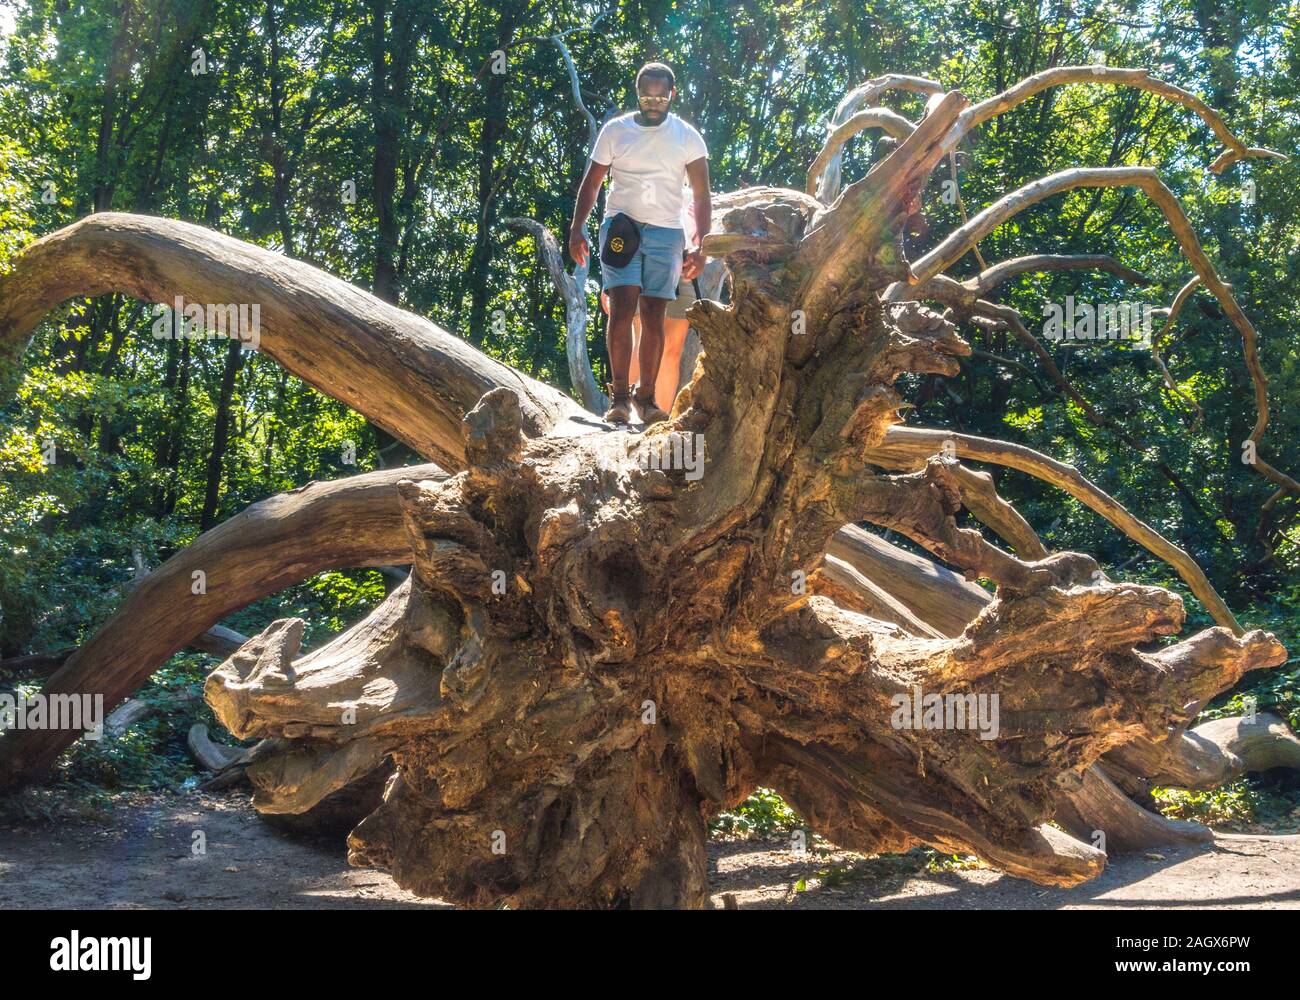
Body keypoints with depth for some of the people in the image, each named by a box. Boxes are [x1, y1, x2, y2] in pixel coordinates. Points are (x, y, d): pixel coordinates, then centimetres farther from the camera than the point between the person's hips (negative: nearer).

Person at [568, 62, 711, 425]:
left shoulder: (688, 137, 5)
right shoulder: (615, 131, 5)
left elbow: (701, 195, 6)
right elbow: (591, 183, 9)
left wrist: (701, 247, -3)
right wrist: (577, 229, -2)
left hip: (666, 233, 1)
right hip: (622, 226, -1)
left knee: (654, 315, -1)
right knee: (622, 307, -15)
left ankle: (646, 396, 6)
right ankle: (619, 395, -14)